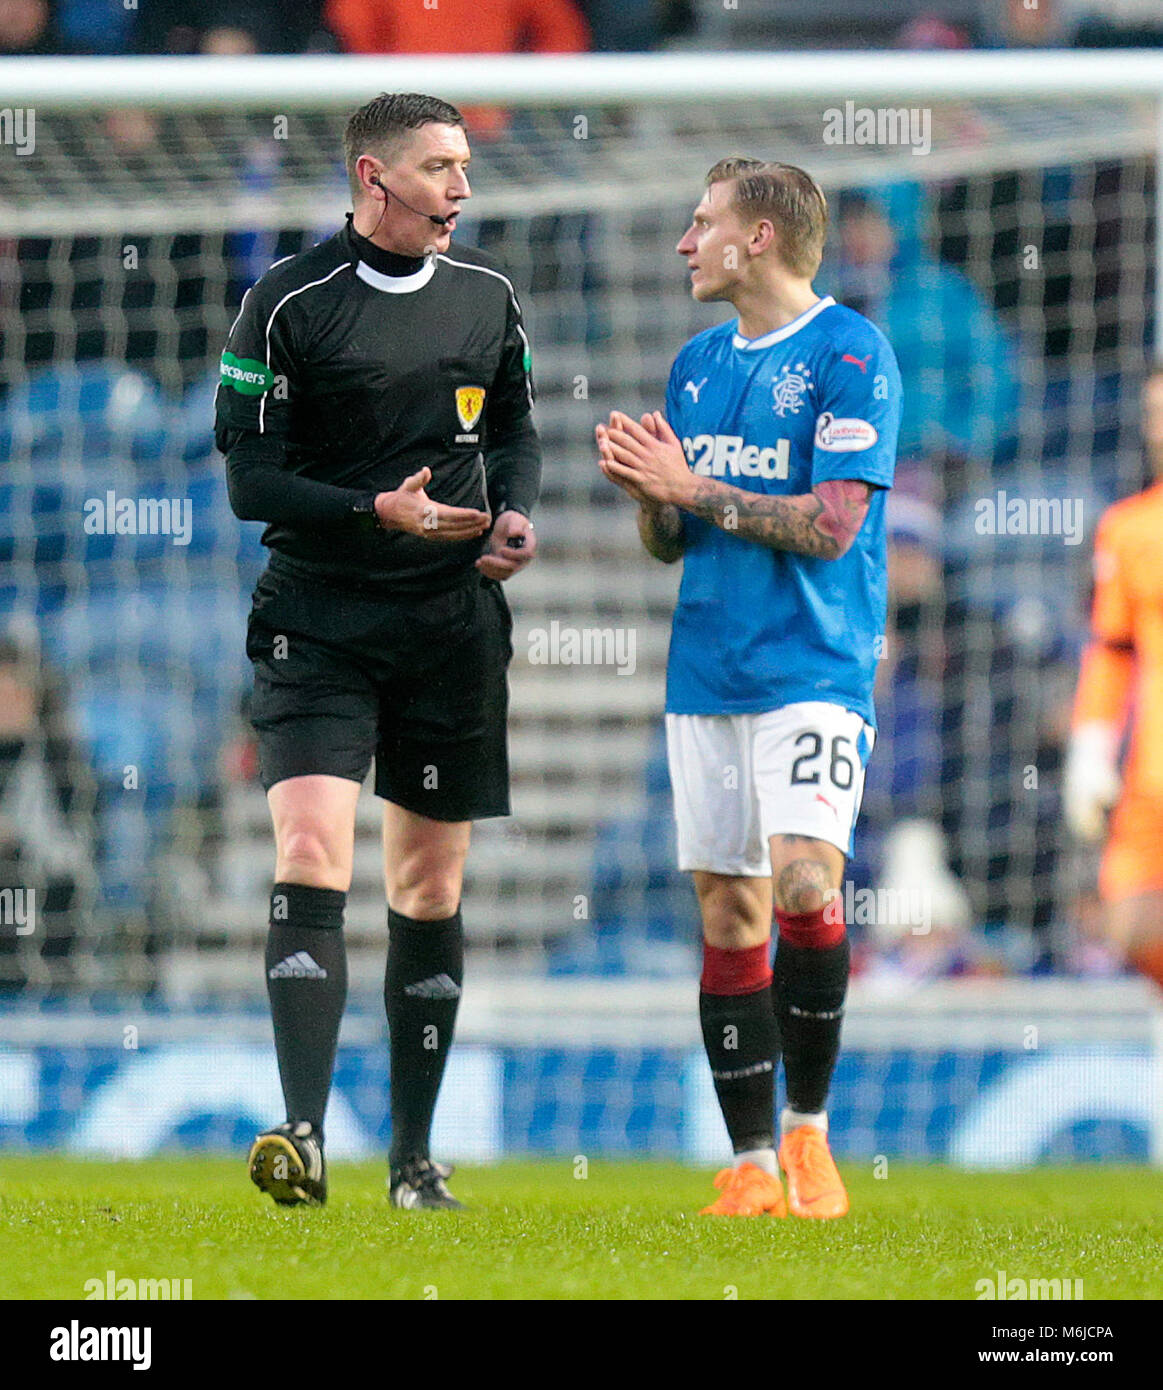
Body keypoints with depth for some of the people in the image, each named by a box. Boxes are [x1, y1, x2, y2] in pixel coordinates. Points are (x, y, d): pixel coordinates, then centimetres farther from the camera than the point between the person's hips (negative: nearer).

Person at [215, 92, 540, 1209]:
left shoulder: (486, 296, 8)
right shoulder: (288, 304, -7)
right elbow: (250, 480, -9)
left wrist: (516, 516, 1)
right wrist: (381, 511, -21)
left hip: (453, 621, 4)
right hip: (318, 621, -4)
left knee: (430, 889, 8)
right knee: (310, 861, -18)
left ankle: (413, 1154, 17)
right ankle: (303, 1137, -23)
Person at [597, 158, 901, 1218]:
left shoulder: (850, 353, -6)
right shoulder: (698, 364, 16)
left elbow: (832, 524, -14)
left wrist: (692, 487, -12)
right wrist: (645, 492, -2)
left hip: (813, 671, -6)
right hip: (706, 673, 6)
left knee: (803, 883, -20)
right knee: (728, 912, 4)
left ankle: (809, 1129, -4)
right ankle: (752, 1161, 8)